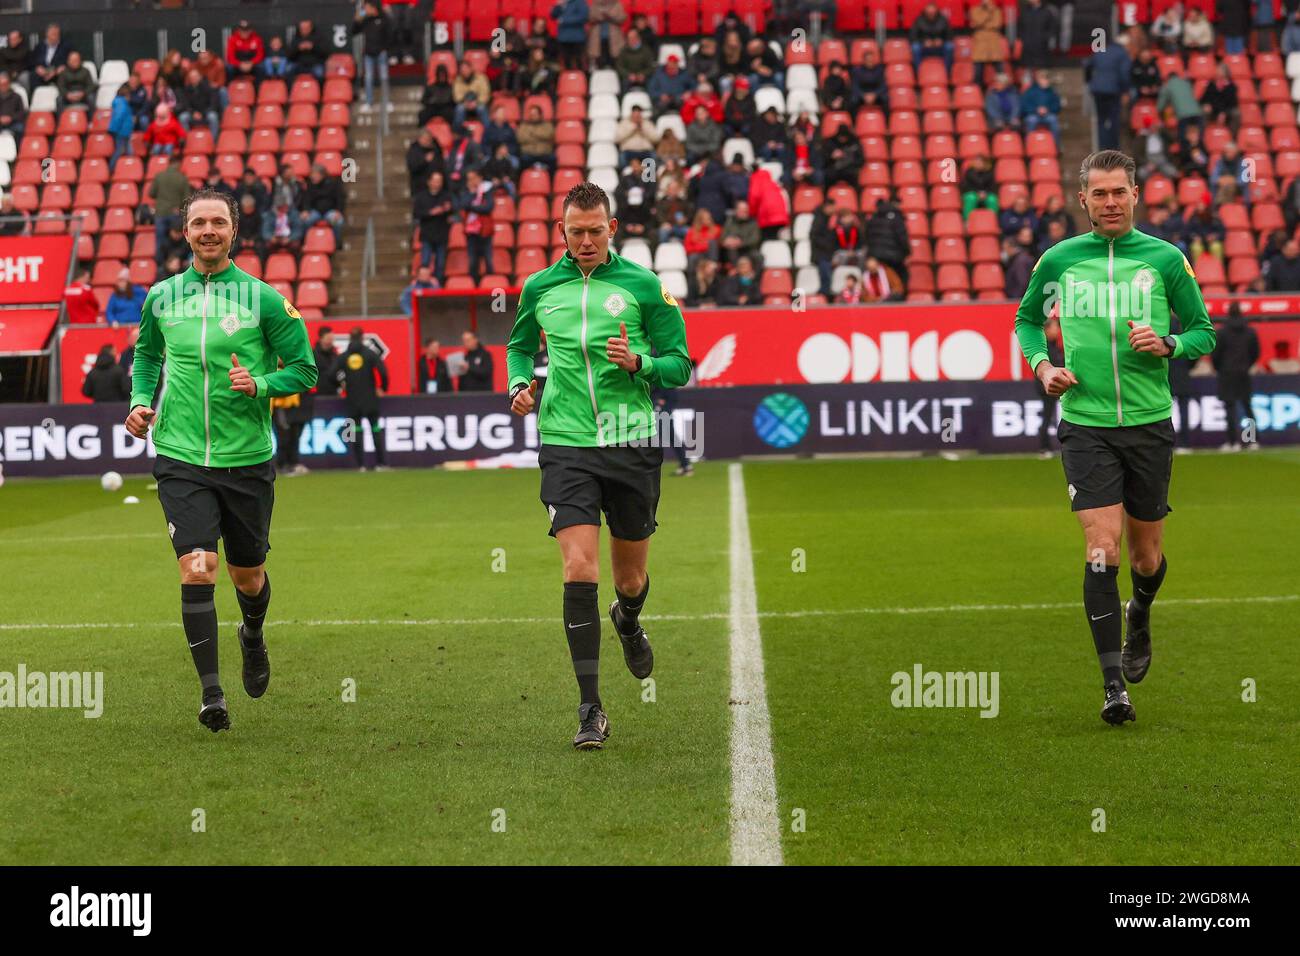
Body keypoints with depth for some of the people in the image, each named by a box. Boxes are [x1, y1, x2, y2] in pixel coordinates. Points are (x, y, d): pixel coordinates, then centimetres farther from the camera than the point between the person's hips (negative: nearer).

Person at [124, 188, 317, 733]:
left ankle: (253, 635, 48)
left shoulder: (262, 298, -3)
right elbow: (146, 354, 23)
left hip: (247, 459, 0)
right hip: (181, 459, 0)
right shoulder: (161, 298, 5)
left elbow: (304, 369, 0)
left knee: (247, 575, 13)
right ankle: (211, 694, -8)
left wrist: (260, 384, -18)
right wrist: (141, 400, 5)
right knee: (196, 570, -14)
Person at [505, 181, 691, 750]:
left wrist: (638, 364, -17)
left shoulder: (643, 286, 1)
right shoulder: (539, 288, 7)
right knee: (579, 567, -14)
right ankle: (590, 709, -9)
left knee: (631, 577, 11)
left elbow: (679, 364, 3)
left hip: (632, 443, 0)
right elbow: (520, 345, 25)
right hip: (565, 446, 0)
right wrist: (520, 384, 5)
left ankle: (628, 619, 51)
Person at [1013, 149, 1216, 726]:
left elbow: (1203, 331, 8)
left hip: (1149, 424, 1)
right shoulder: (1058, 260, 3)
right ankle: (1114, 684, -9)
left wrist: (1167, 345, -13)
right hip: (1085, 425, -1)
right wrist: (1042, 365, 0)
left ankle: (1139, 620, 46)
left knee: (1145, 557, 10)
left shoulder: (1165, 259, 1)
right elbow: (1026, 319, 19)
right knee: (1101, 548, -13)